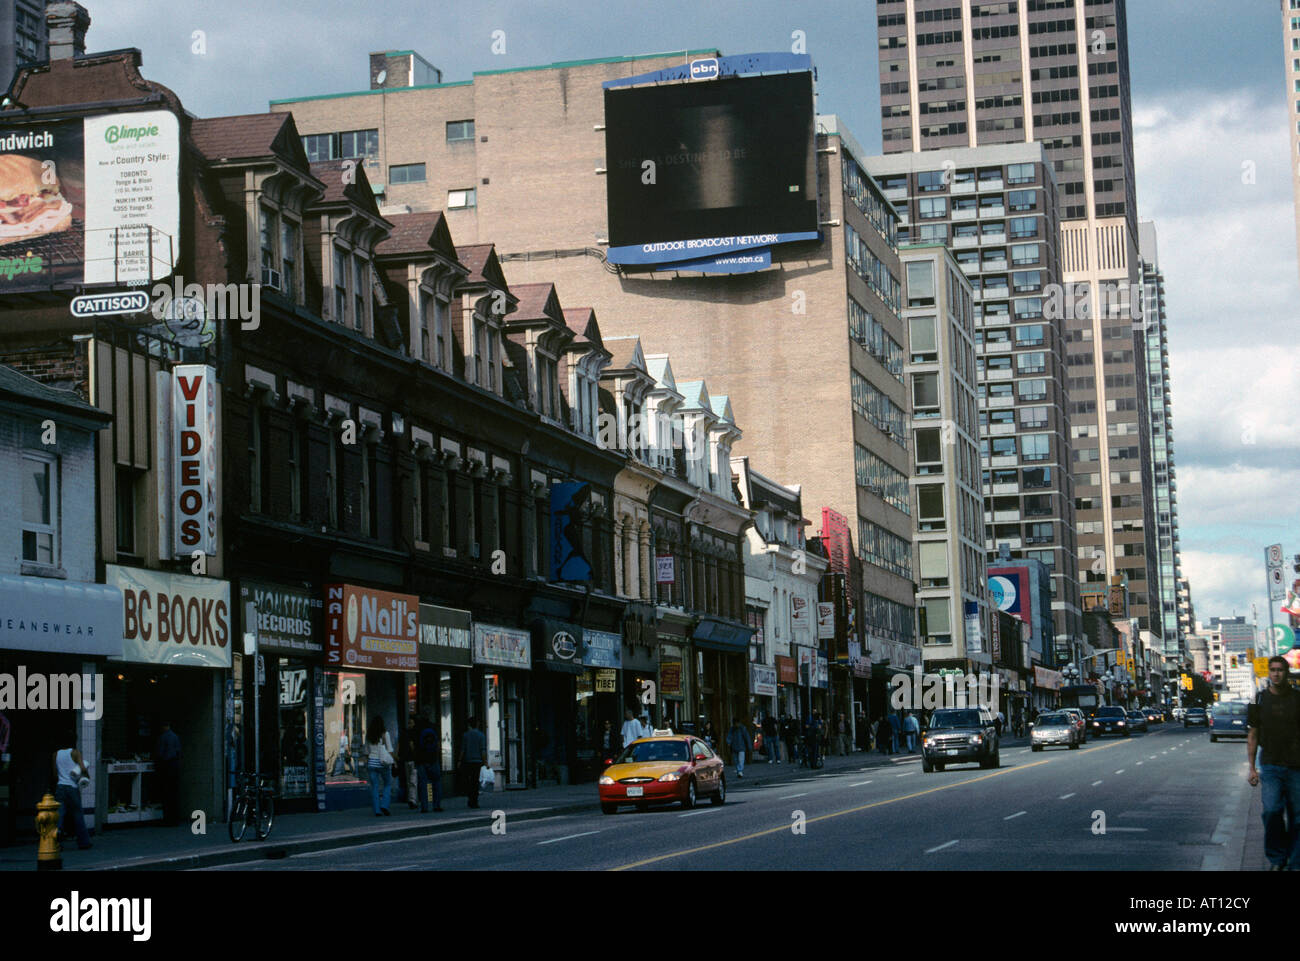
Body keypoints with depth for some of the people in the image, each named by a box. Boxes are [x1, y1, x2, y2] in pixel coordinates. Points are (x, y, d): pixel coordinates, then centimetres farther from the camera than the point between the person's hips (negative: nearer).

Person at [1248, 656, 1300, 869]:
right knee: (1271, 810, -15)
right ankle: (1276, 859, 1)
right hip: (1269, 766, 0)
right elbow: (1252, 736, 9)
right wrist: (1251, 768, 5)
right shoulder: (1259, 700, 6)